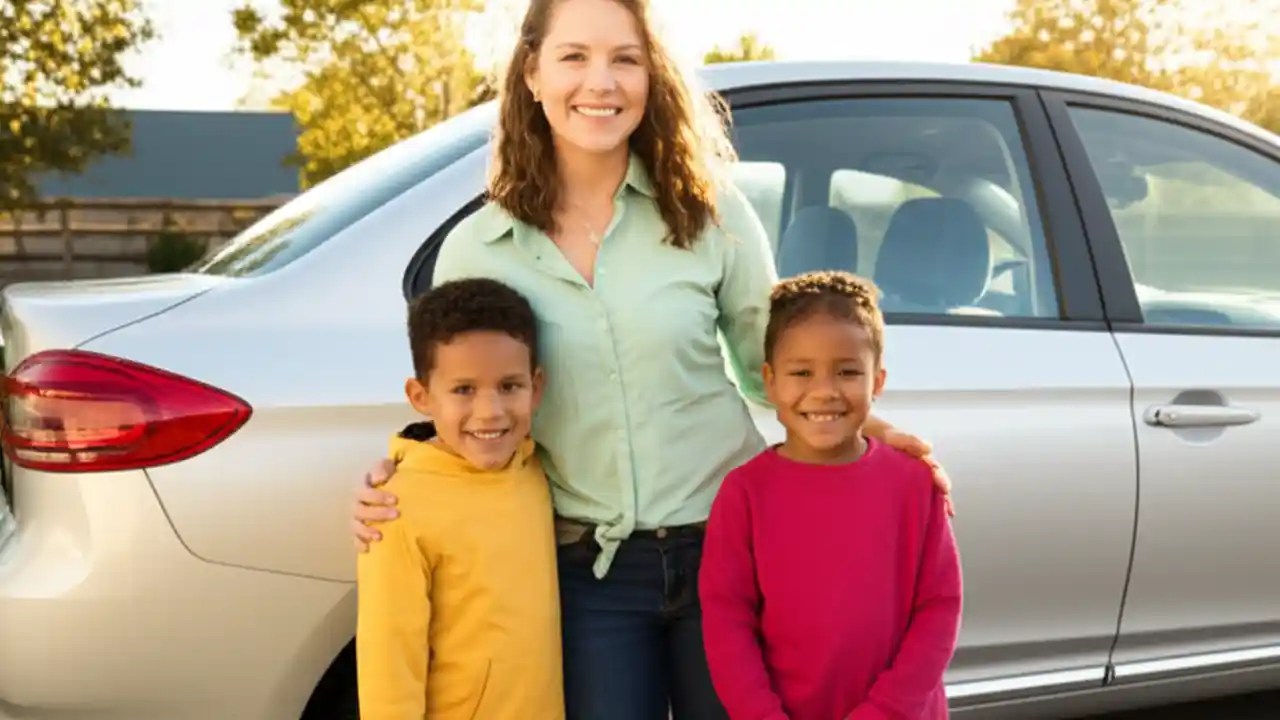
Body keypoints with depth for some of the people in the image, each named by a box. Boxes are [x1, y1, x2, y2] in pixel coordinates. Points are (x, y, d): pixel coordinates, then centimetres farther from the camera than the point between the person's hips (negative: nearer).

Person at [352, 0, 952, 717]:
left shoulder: (709, 210, -3)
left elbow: (775, 366, 8)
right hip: (586, 572, 0)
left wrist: (865, 429, -7)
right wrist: (393, 478, -9)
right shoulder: (474, 252, -2)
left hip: (730, 548, 0)